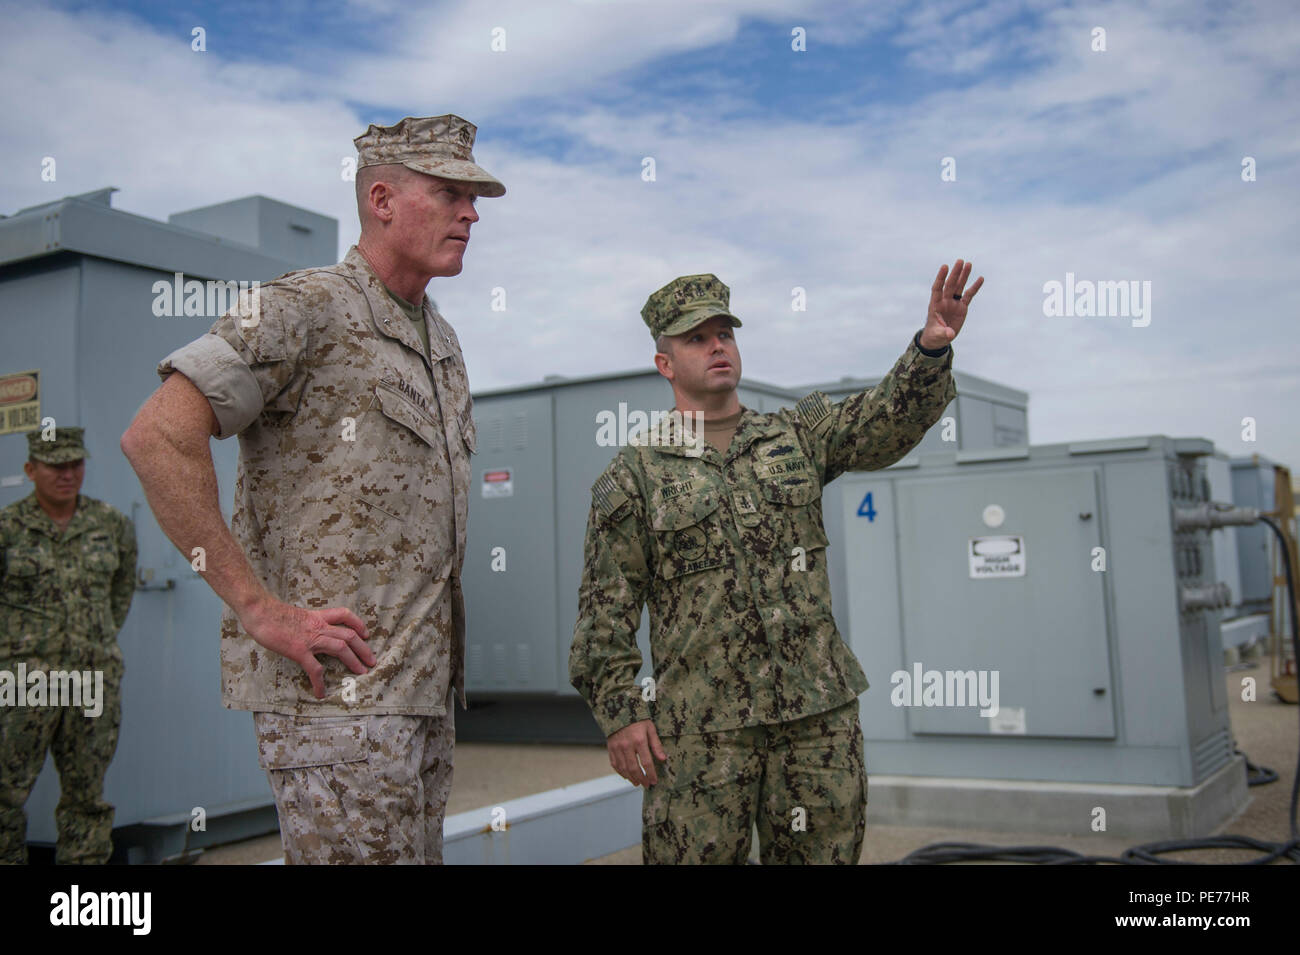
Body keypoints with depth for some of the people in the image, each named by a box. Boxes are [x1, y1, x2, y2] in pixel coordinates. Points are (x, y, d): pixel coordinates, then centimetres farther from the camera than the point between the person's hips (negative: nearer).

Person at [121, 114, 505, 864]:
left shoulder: (441, 339, 16)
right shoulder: (304, 311, -10)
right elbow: (158, 438, -20)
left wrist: (443, 652, 15)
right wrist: (260, 609, -20)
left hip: (426, 685, 9)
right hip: (338, 688, -8)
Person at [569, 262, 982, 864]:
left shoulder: (799, 437, 11)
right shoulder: (632, 477, 2)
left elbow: (888, 418, -5)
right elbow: (605, 614, 1)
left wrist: (932, 346, -24)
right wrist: (619, 713, -8)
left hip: (820, 711, 3)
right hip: (701, 726, -3)